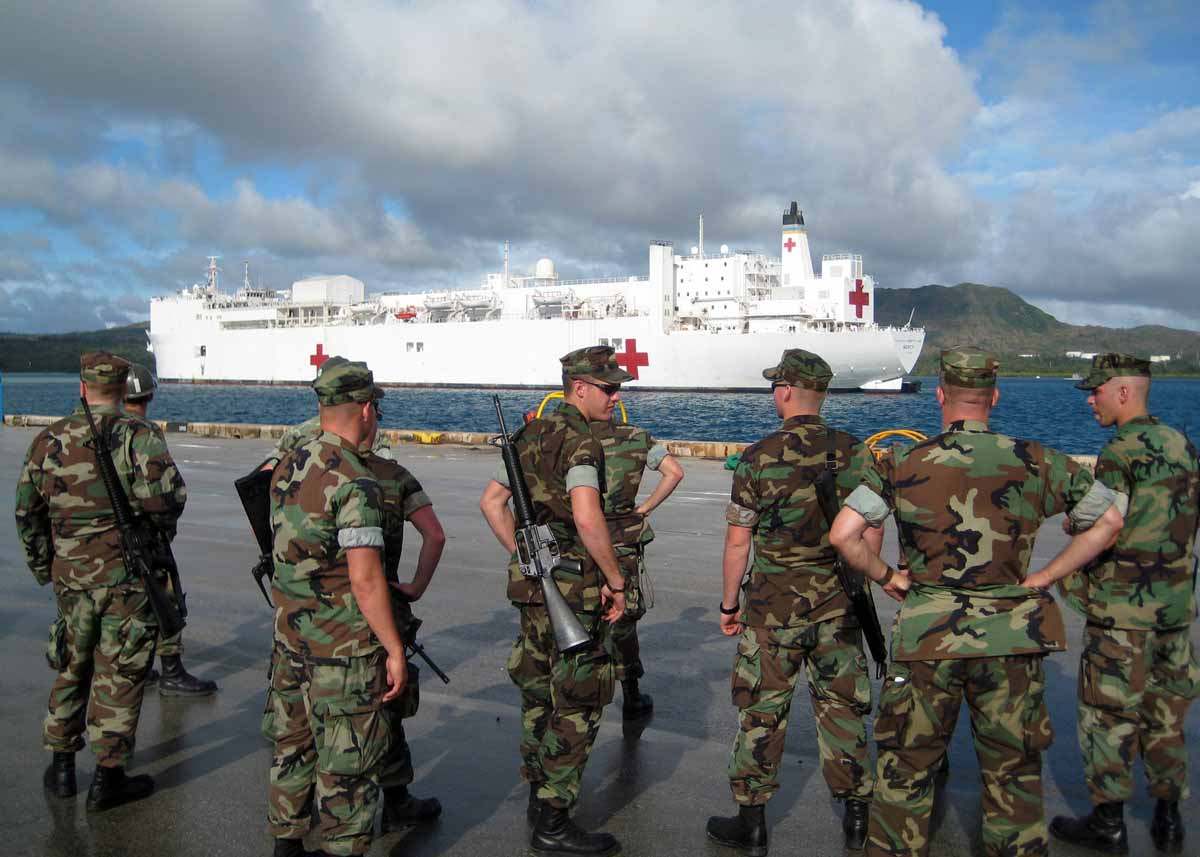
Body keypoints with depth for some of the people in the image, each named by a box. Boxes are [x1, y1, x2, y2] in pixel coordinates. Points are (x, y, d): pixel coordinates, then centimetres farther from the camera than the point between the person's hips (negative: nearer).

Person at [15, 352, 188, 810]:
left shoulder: (49, 440, 5)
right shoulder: (138, 436, -10)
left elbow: (27, 511, 8)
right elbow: (167, 496, -23)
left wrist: (43, 567, 18)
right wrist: (158, 529, -2)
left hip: (70, 577, 4)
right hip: (127, 576, -4)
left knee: (71, 667, 20)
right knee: (119, 674, 4)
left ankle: (61, 766, 29)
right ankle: (108, 777, 10)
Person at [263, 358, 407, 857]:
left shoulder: (286, 468, 4)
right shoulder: (354, 483, -21)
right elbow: (365, 579, -22)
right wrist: (394, 649, -15)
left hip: (290, 637, 8)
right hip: (344, 648, -8)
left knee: (293, 746, 21)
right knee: (348, 762, 5)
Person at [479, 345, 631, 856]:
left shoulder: (530, 436, 10)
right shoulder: (581, 443, -17)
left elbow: (491, 502, 15)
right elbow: (587, 518, -31)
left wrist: (522, 557, 14)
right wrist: (616, 581, -19)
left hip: (531, 582, 9)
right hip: (574, 589, -9)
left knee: (538, 692, 20)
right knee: (576, 705, 1)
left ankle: (539, 796, 35)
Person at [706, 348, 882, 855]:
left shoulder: (758, 458, -11)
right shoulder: (855, 453, -3)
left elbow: (737, 541, -8)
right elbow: (871, 534, 1)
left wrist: (728, 605, 3)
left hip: (773, 605, -3)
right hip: (839, 604, 3)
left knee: (761, 711, 8)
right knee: (842, 708, 14)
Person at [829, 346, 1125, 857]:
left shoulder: (904, 464, -6)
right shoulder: (1037, 462, -1)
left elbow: (842, 534, -12)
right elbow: (1108, 521, 7)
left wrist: (885, 576, 4)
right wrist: (1044, 577, 8)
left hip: (927, 637, -1)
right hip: (1013, 640, 2)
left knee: (905, 770, 13)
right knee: (1014, 773, 17)